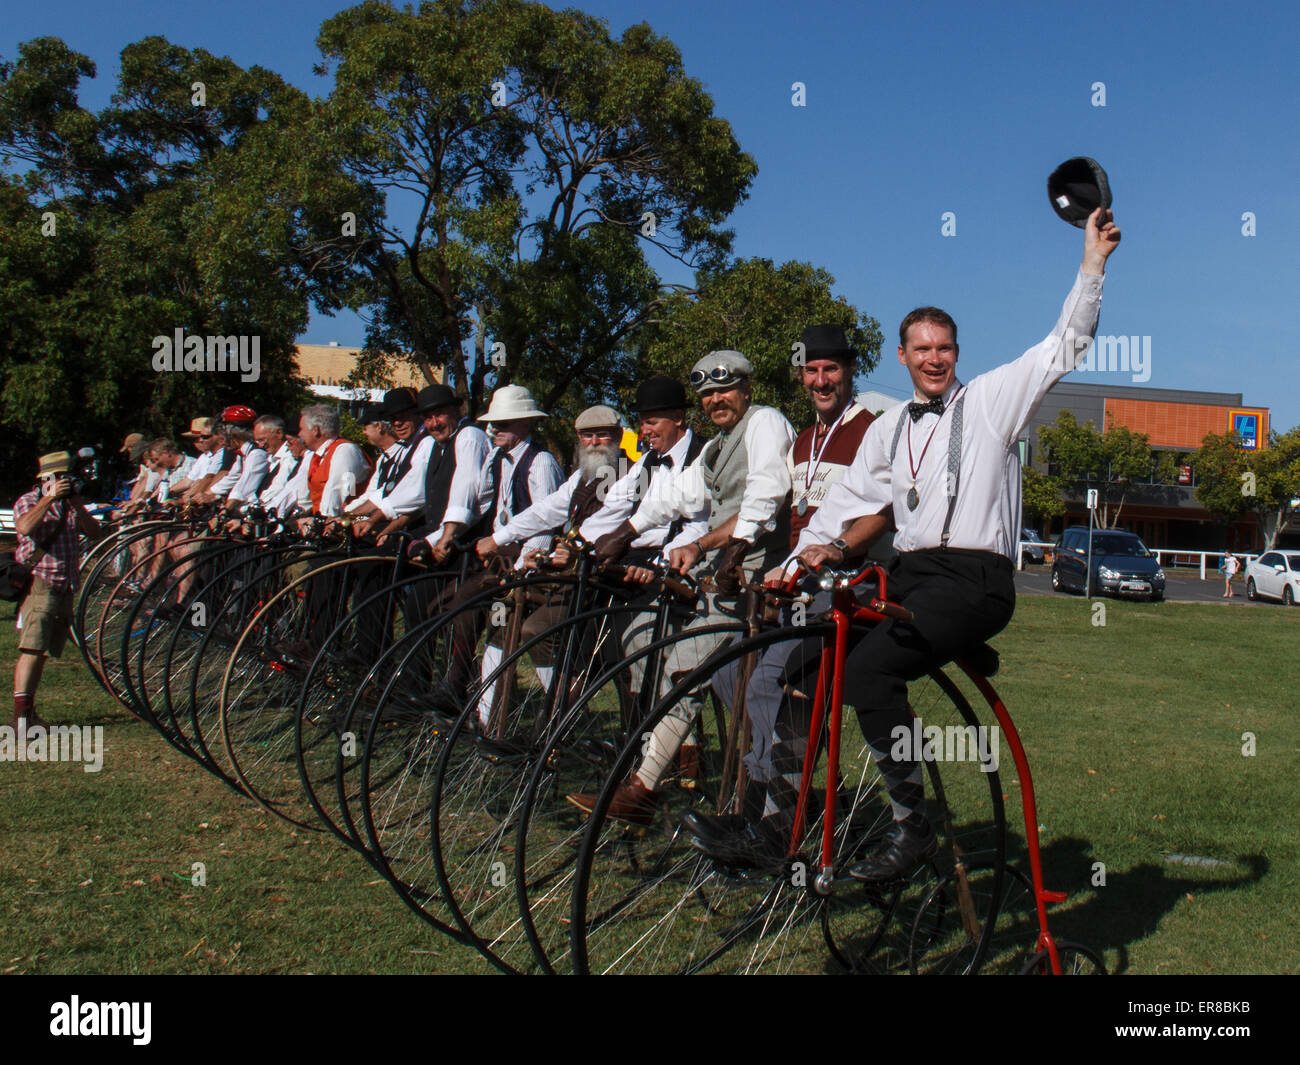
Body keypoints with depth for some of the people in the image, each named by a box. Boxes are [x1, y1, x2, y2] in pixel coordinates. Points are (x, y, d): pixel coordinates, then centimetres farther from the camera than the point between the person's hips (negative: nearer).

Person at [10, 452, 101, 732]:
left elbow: (93, 533, 6)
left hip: (65, 590, 6)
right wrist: (49, 498, -19)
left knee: (43, 653, 9)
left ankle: (28, 712, 15)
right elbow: (25, 527, -23)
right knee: (32, 650, -15)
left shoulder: (70, 503, 18)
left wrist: (77, 506, -6)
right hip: (39, 585, -6)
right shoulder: (28, 501, 0)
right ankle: (20, 715, -17)